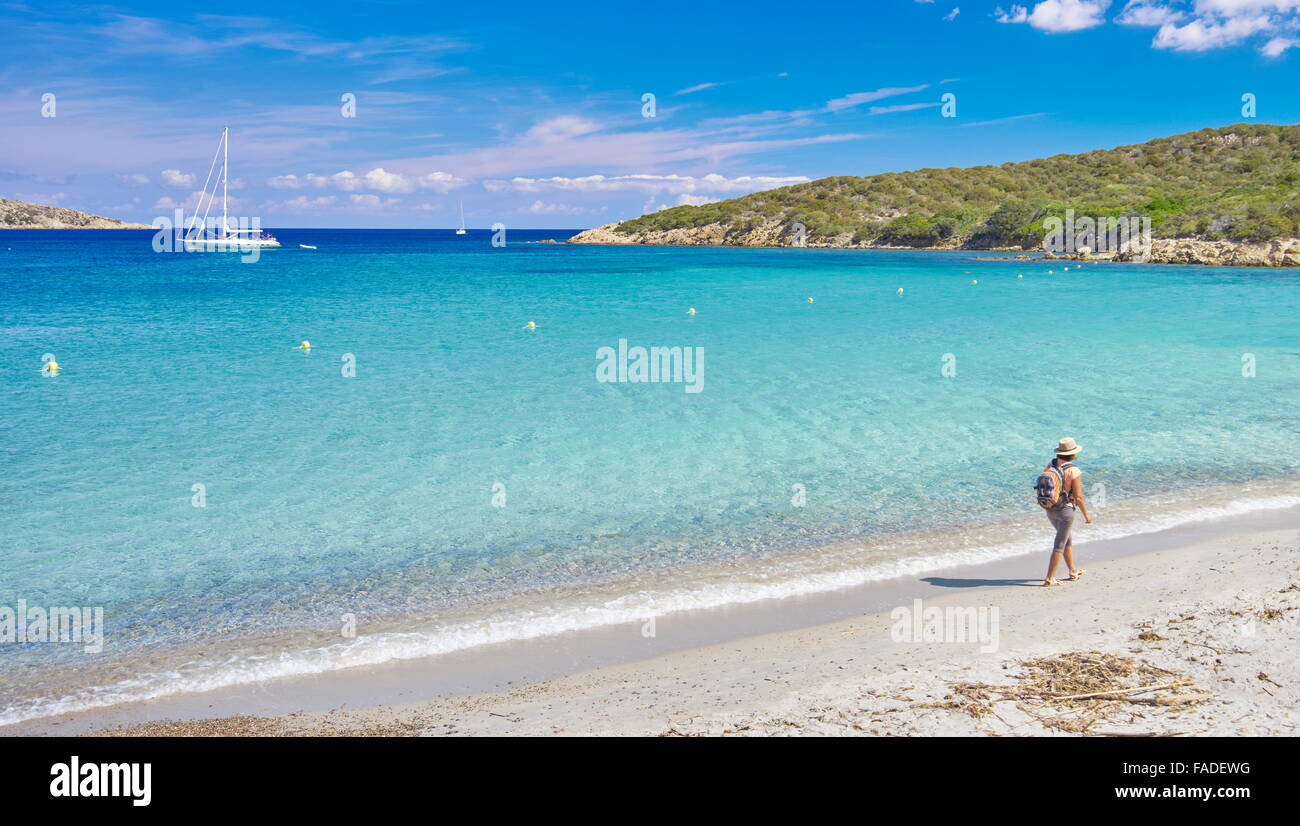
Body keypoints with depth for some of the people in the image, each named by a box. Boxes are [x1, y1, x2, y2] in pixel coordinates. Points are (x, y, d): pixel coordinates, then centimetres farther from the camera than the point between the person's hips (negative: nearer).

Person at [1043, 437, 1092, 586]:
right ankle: (1049, 578, 0)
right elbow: (1078, 497, -15)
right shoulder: (1074, 471, -18)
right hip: (1066, 510, -7)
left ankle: (1073, 571, 36)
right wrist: (1086, 515, -2)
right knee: (1060, 544, 1)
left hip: (1050, 510, 7)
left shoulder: (1050, 465, -1)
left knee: (1067, 538, 24)